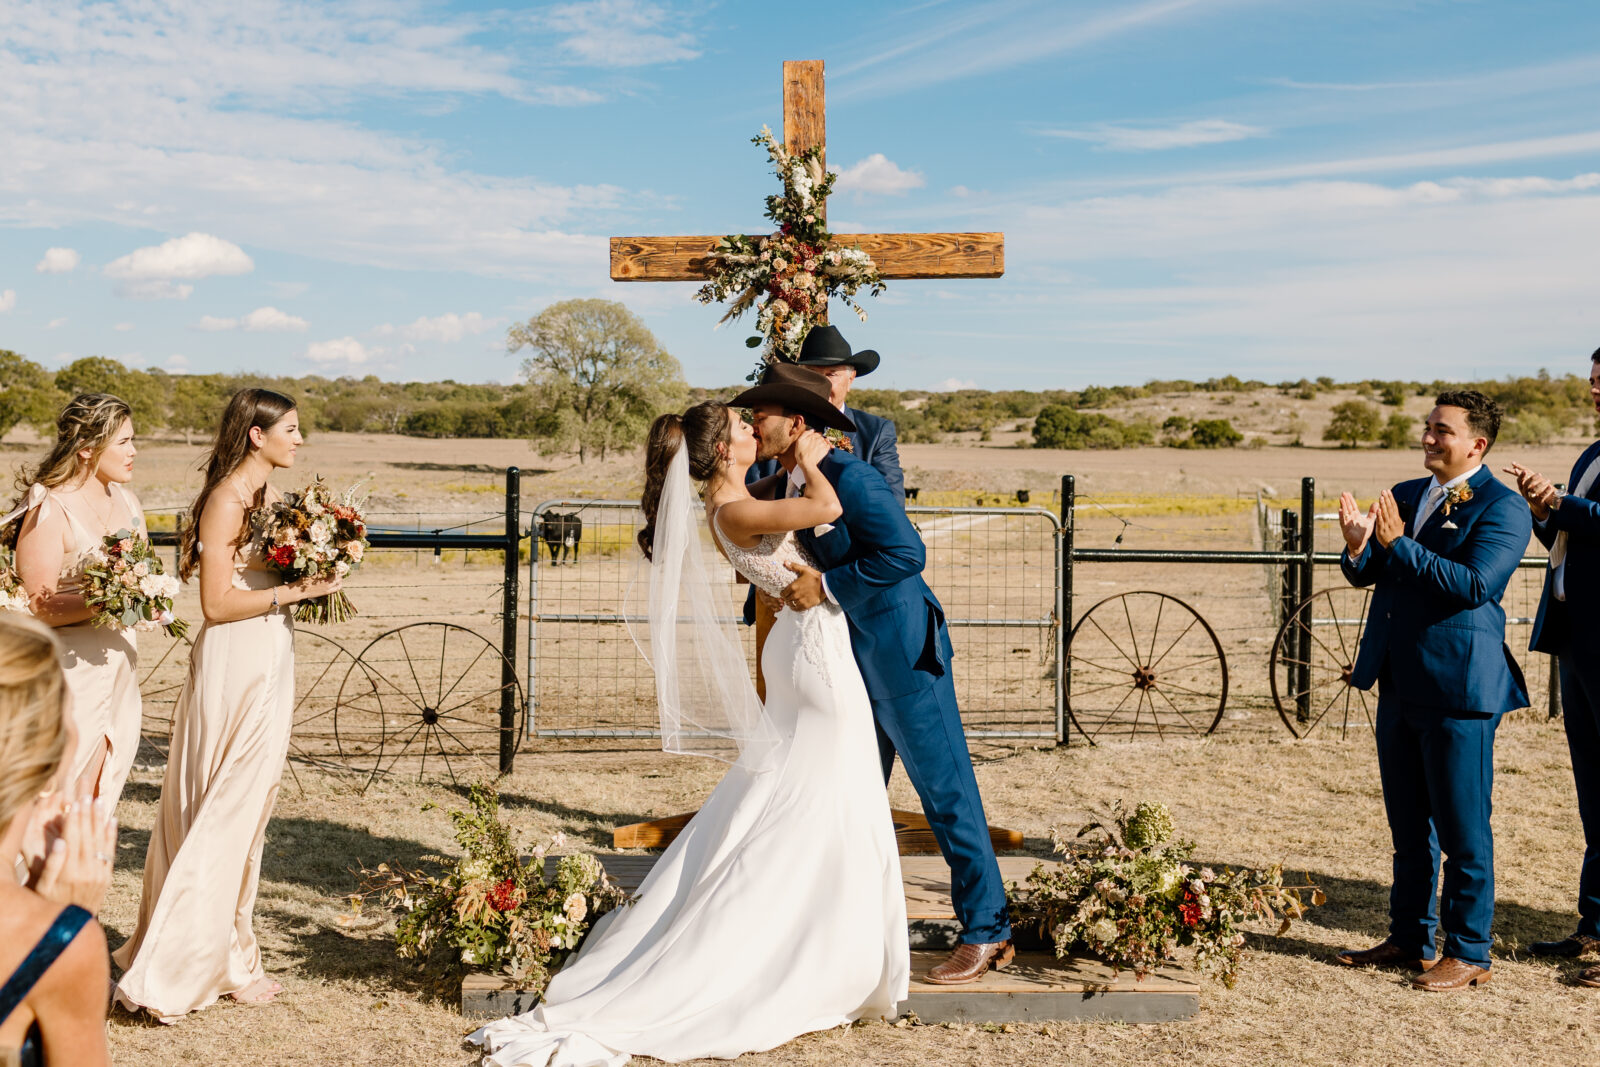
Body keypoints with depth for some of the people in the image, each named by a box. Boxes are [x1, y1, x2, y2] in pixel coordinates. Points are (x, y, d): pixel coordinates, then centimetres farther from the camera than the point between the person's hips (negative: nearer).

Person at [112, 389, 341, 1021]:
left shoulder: (265, 495, 13)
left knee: (246, 810, 15)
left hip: (269, 659, 9)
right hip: (236, 663, -9)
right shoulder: (228, 499, -14)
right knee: (225, 813, -4)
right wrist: (294, 591, -17)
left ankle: (223, 953, 27)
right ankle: (171, 971, 5)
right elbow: (217, 602, -17)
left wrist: (310, 581, 2)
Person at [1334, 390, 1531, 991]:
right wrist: (1358, 550, -11)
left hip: (1459, 689, -7)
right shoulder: (1405, 496, 13)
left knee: (1463, 829, 2)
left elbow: (1474, 584, -21)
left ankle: (1468, 955, 14)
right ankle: (1409, 940, 28)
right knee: (1408, 825, 16)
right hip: (1400, 684, 7)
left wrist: (1398, 544, -21)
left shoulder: (1502, 508, -8)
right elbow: (1367, 575, 11)